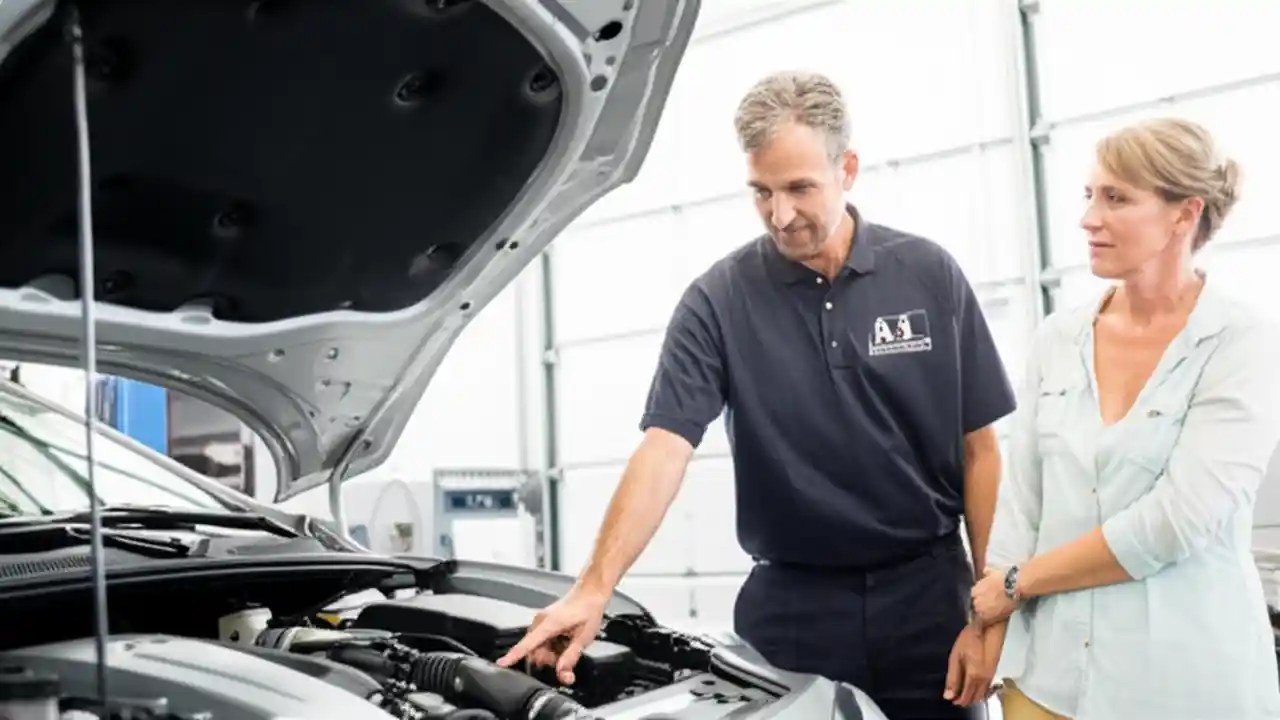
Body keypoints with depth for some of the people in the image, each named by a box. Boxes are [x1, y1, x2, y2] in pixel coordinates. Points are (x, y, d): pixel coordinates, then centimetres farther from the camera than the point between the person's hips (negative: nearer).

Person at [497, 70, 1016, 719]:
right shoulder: (719, 300, -5)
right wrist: (593, 590, -25)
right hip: (792, 605, -1)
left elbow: (980, 451, 1)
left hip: (927, 593, 1)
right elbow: (664, 449, -13)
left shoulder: (930, 276, -2)